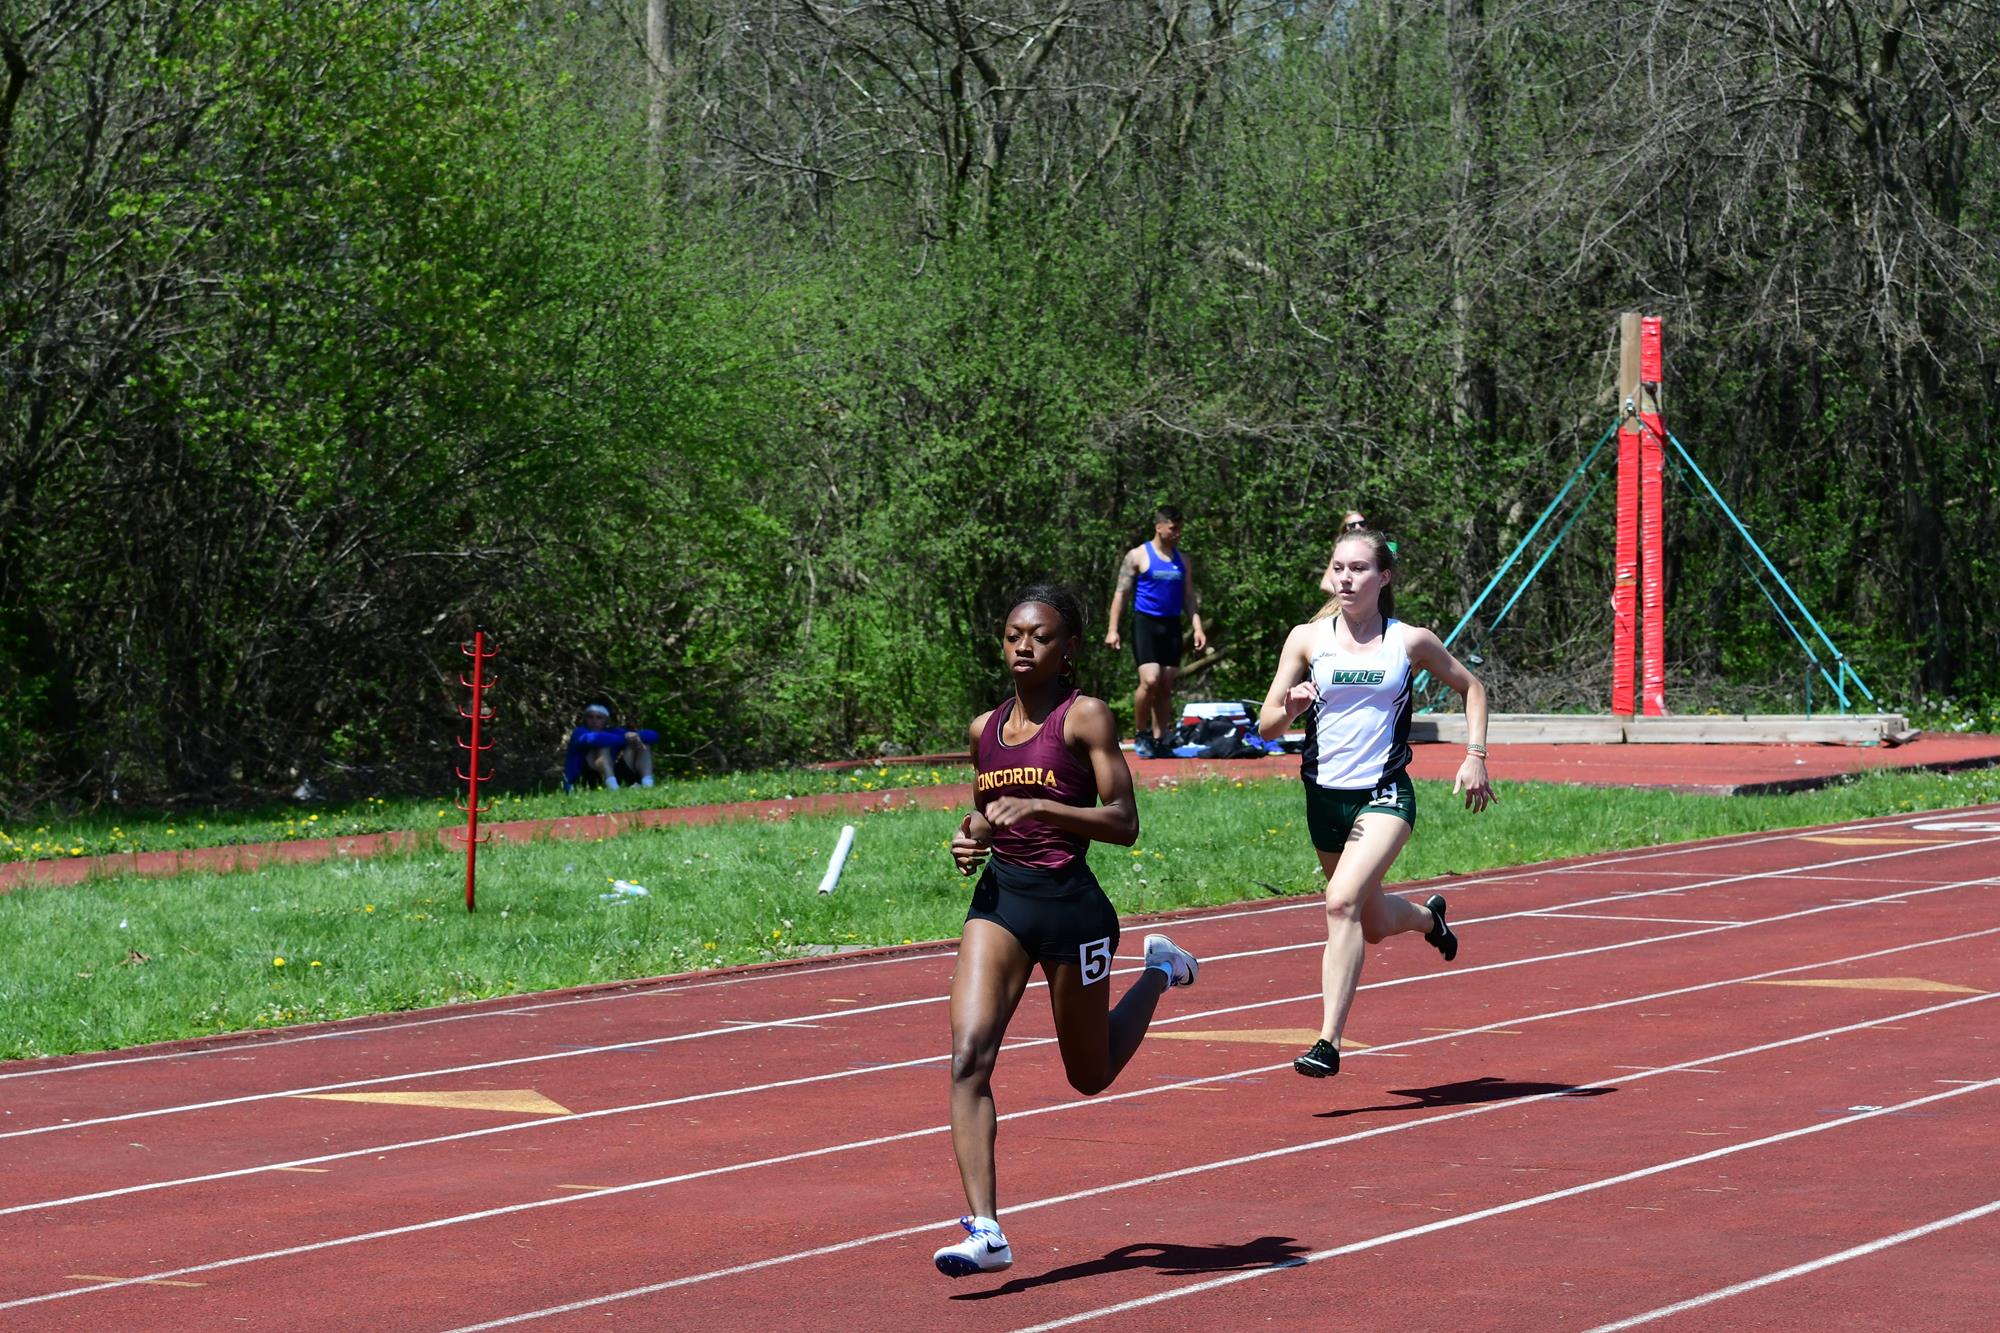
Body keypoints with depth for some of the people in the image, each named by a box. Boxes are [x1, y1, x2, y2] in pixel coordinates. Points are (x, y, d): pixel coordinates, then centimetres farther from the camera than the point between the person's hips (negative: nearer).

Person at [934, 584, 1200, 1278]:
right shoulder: (985, 729, 10)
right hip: (998, 899, 4)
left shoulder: (1085, 717, -6)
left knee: (1090, 1075, 14)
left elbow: (1124, 823, -11)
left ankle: (1159, 972, 42)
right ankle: (985, 1231, -19)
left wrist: (1038, 807, -23)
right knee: (968, 1058, -17)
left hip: (1069, 902, -4)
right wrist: (969, 836, 3)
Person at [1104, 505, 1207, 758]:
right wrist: (1113, 629, -9)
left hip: (1172, 626, 5)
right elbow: (1121, 593, -2)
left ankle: (1159, 739, 7)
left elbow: (1189, 597, 16)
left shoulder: (1183, 561, 14)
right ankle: (1140, 734, -1)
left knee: (1166, 685, 2)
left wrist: (1197, 627, 2)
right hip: (1145, 623, -5)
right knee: (1150, 680, -17)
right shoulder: (1138, 556, 0)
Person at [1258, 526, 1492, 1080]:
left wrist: (1475, 756, 3)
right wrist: (1290, 709, -22)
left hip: (1385, 795, -3)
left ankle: (1330, 1041, -25)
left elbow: (1471, 687, 14)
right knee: (1373, 925, 18)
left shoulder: (1410, 641, -2)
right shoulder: (1307, 639, 0)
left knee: (1343, 902, -26)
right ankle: (1429, 916, 55)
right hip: (1325, 797, 3)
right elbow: (1266, 726, 0)